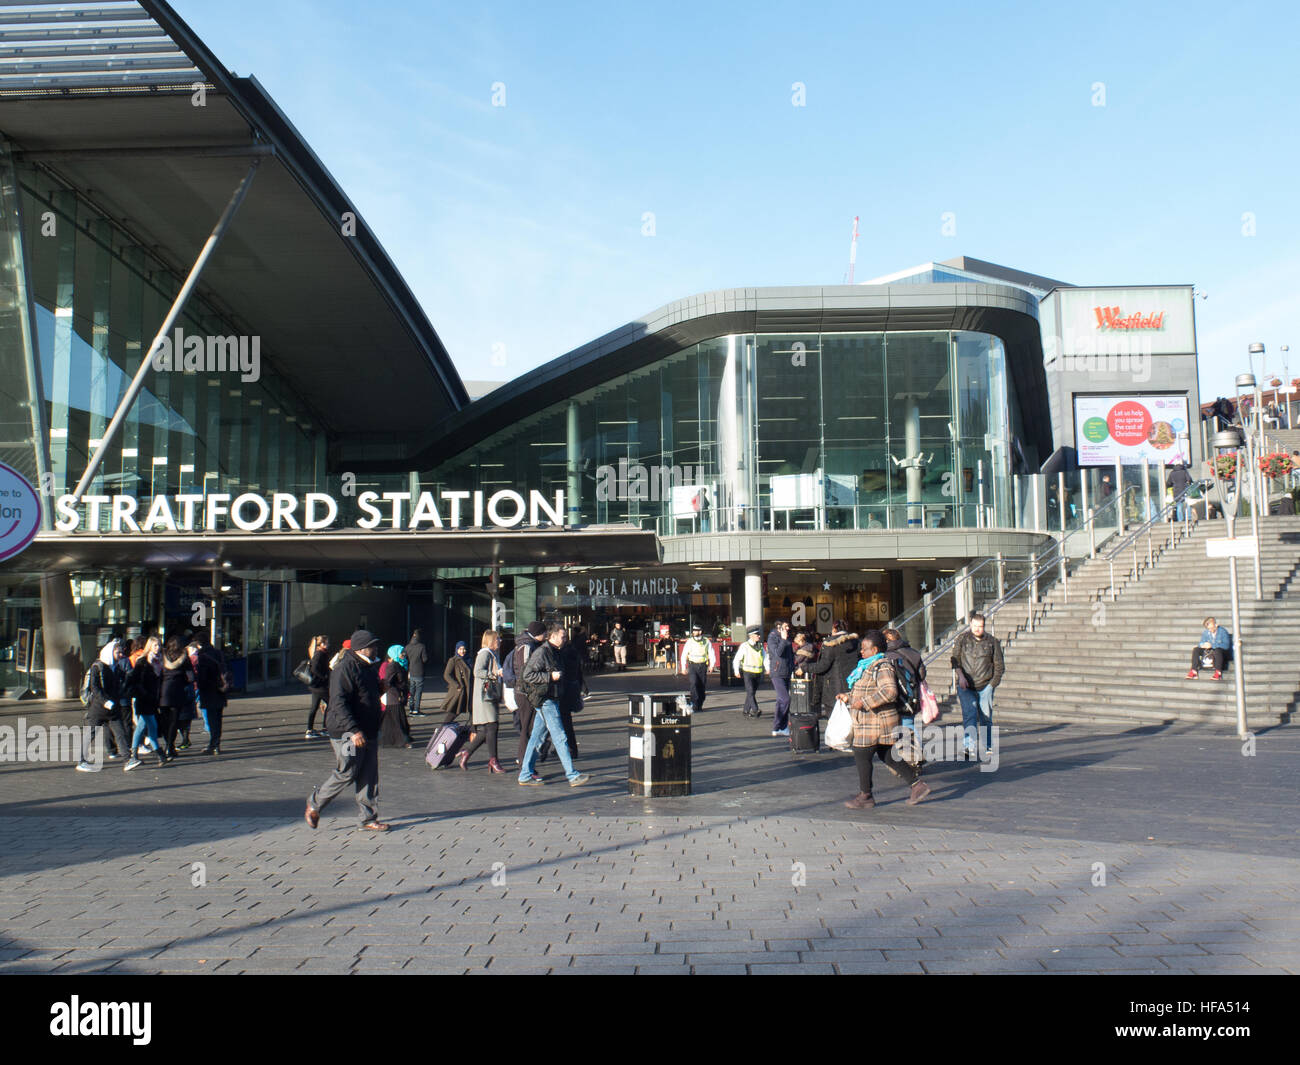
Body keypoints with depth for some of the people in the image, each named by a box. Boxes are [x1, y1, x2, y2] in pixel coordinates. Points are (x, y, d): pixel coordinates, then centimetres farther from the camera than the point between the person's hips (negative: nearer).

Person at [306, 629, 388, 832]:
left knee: (369, 776, 7)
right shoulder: (345, 669, -16)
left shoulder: (368, 668, 14)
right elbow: (339, 703, -23)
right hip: (347, 733, -9)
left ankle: (369, 819, 12)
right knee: (347, 773, -2)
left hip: (368, 732, 9)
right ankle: (315, 804, 19)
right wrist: (353, 731, -29)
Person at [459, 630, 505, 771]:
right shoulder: (484, 653, -8)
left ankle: (465, 753, 16)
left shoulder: (493, 654, 21)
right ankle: (493, 761, -5)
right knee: (491, 727, -10)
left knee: (486, 731, 7)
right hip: (485, 696, -10)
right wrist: (495, 674, -23)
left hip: (493, 696, 10)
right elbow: (478, 672, -20)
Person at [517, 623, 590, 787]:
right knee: (560, 737, -10)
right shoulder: (541, 652, -14)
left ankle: (525, 774, 17)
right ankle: (572, 776, -9)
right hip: (545, 701, -10)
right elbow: (528, 675, -19)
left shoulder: (553, 652, 16)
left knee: (537, 737, 12)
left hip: (551, 699, 10)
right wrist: (550, 676, -20)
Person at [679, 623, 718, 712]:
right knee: (693, 683, -18)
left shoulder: (707, 642, 3)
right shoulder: (689, 642, 2)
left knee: (702, 686, 3)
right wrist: (683, 667, 4)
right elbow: (684, 655, 7)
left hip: (703, 666, 1)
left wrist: (712, 665, -6)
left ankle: (700, 705, 14)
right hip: (692, 666, -1)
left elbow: (712, 654, 7)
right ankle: (694, 703, -17)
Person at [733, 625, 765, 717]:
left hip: (757, 673, 5)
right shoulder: (744, 646, -3)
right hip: (748, 673, -5)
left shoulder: (759, 647, 12)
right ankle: (755, 710, -23)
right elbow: (736, 659, -2)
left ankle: (745, 710, 21)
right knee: (750, 692, -15)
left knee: (752, 692, 10)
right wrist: (736, 671, -13)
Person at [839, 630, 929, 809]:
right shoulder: (870, 666, 15)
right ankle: (918, 784, 17)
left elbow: (889, 691, -31)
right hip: (870, 721, 10)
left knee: (862, 755, -2)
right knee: (887, 756, 13)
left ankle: (865, 796, 9)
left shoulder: (882, 667, -17)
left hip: (875, 721, -10)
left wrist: (864, 703, -30)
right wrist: (848, 697, 21)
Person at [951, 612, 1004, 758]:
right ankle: (970, 747, -17)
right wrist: (961, 676, -10)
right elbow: (955, 658, 3)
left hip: (985, 686, 1)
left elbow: (999, 664, 8)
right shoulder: (962, 639, 2)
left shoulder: (992, 641, 2)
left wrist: (993, 683, 2)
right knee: (969, 715, -12)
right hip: (965, 686, -1)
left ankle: (987, 747, 21)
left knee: (986, 717, 6)